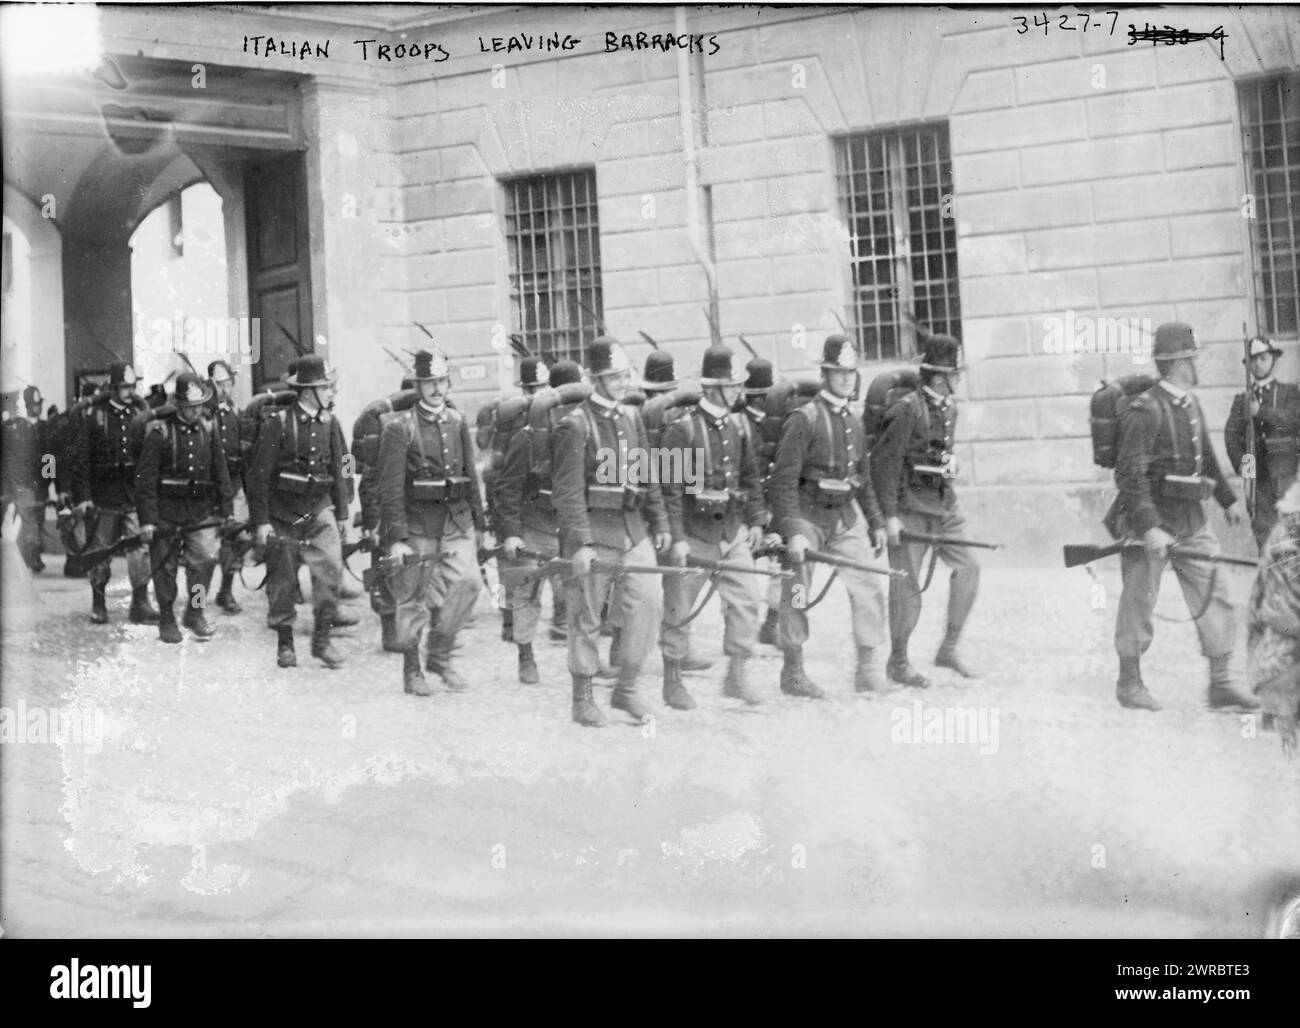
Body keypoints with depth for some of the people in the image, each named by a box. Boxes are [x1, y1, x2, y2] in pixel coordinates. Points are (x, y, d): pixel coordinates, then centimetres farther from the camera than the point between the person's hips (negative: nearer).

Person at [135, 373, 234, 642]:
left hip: (202, 511, 2)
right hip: (166, 511, -2)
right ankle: (167, 620, 23)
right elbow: (145, 478, -8)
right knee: (165, 566, 6)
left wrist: (227, 511, 7)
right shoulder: (159, 432, -6)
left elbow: (221, 474, 12)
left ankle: (195, 613, 4)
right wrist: (147, 519, -13)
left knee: (206, 556, -14)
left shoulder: (209, 430, 6)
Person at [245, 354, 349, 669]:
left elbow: (337, 472, 13)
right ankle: (284, 643, 21)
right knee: (282, 580, 6)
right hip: (282, 513, -3)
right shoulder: (277, 422, -11)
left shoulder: (330, 423, 4)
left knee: (331, 567, -13)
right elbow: (258, 475, -9)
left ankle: (322, 639, -1)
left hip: (319, 510, 3)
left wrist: (342, 514, 13)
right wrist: (261, 521, -11)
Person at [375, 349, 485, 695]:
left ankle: (440, 655, 8)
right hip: (417, 526, -4)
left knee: (467, 582, -11)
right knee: (414, 600, 3)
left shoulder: (458, 422, 9)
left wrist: (478, 524, 15)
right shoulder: (400, 427, -8)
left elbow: (470, 476, 16)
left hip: (456, 521, 4)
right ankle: (411, 670, 20)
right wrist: (396, 538, -16)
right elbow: (391, 487, -11)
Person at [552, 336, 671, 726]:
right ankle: (583, 700, 16)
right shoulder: (576, 424, -9)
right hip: (594, 529, -6)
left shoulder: (632, 417, 11)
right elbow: (568, 490, -14)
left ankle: (626, 688, 11)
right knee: (586, 616, 3)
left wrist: (659, 522, 13)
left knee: (649, 602, -3)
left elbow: (648, 475, 17)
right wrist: (579, 544, -19)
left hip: (633, 526, 6)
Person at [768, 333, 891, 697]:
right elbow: (783, 480, -17)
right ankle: (793, 673, 14)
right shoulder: (804, 418, -12)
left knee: (870, 585, -1)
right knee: (796, 594, 0)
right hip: (807, 516, -6)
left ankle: (867, 671, 8)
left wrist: (876, 522, 15)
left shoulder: (855, 422, 10)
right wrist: (792, 532, -24)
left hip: (847, 515, 6)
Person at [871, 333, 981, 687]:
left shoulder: (950, 407, 9)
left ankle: (949, 648, 8)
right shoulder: (908, 409, -16)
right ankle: (898, 662, 14)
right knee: (906, 585, 0)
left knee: (967, 566, -4)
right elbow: (883, 461, -17)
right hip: (909, 507, -7)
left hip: (943, 503, 7)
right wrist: (889, 515, -19)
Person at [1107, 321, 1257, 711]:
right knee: (1139, 603, 3)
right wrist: (1149, 529, -27)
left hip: (1191, 520, 8)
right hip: (1151, 519, -8)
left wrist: (1227, 500, 28)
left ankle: (1221, 684, 13)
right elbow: (1130, 474, -23)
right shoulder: (1145, 411, -18)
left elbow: (1206, 457, 23)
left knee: (1214, 597, 5)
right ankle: (1129, 684, 17)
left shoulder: (1191, 403, 9)